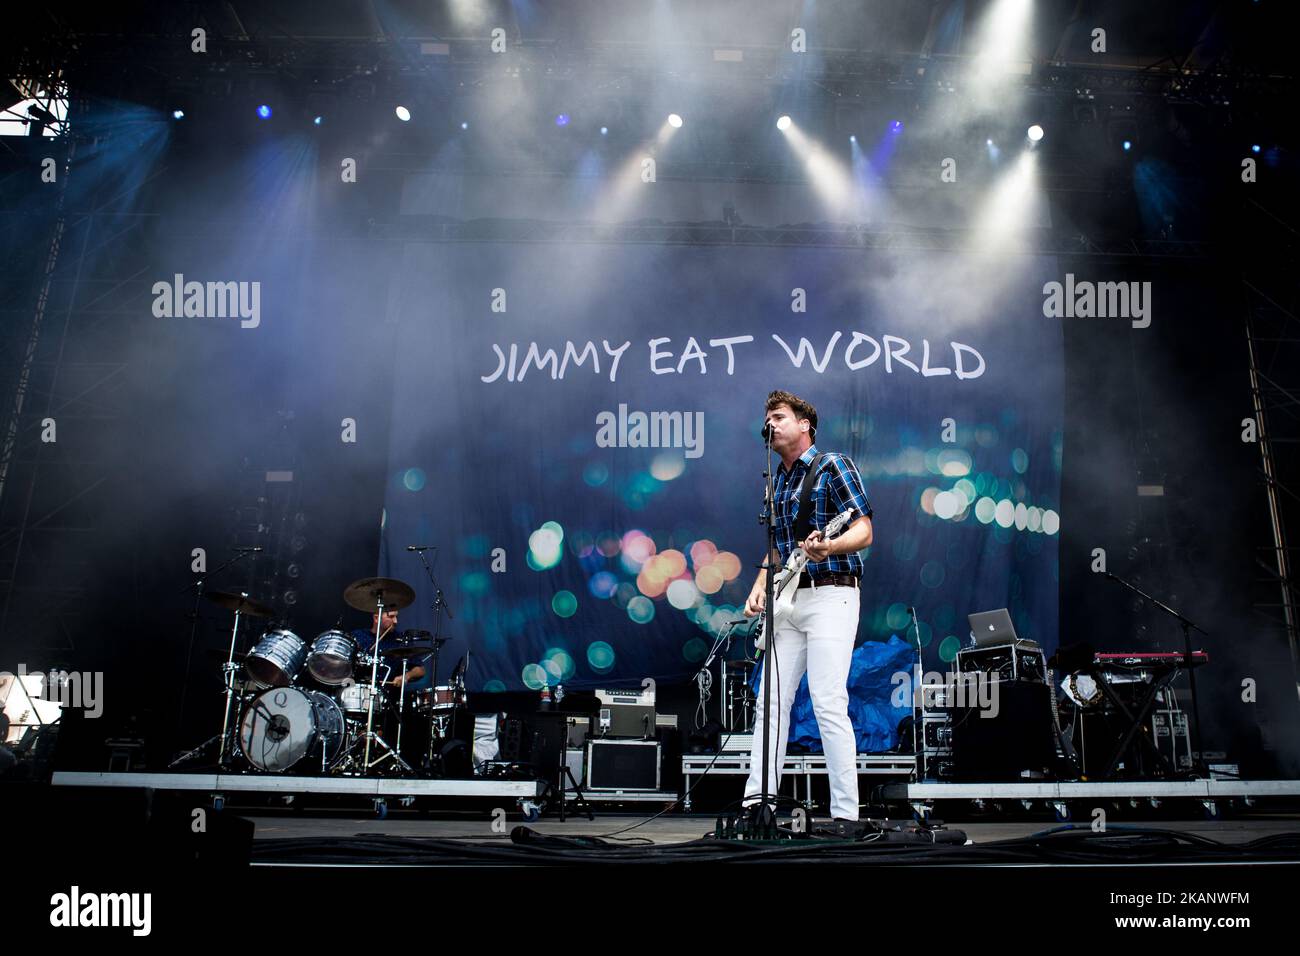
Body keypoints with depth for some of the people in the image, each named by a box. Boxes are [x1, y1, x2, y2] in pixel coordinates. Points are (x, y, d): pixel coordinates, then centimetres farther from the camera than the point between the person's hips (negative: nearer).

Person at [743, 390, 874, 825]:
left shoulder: (834, 466, -3)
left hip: (830, 596, -7)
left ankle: (845, 813, -10)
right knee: (771, 702, 4)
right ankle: (757, 798, 9)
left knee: (829, 704, -13)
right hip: (787, 601, 8)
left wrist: (827, 548, -29)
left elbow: (863, 531, -10)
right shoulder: (777, 482, 19)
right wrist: (761, 585, 10)